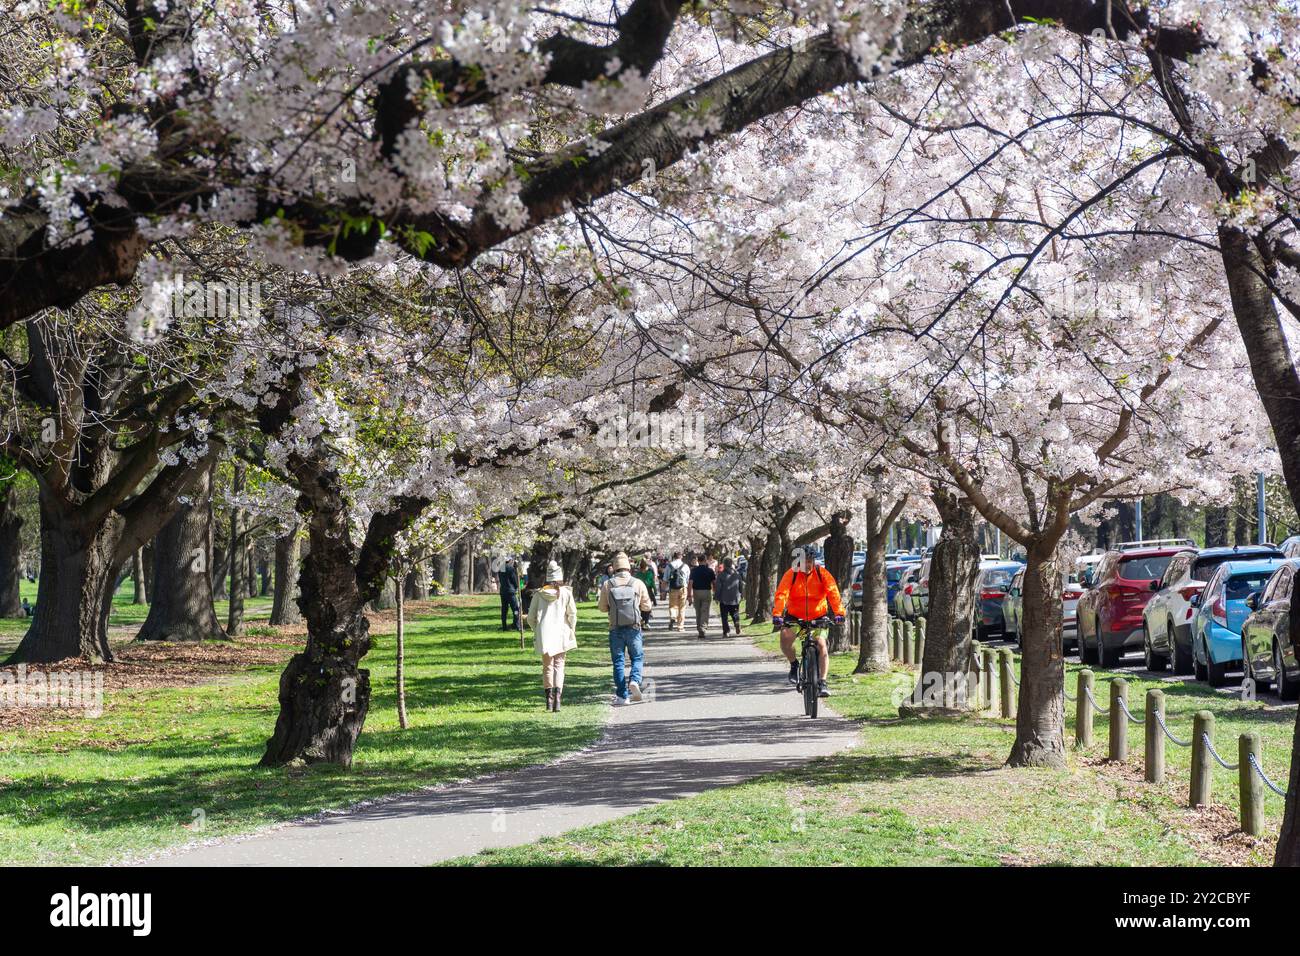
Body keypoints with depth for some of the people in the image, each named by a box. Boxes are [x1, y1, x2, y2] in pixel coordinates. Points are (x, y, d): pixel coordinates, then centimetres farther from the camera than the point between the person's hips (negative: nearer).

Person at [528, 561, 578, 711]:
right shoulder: (565, 593, -3)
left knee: (547, 666, 12)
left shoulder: (538, 594, 1)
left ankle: (549, 699, 10)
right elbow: (572, 614, -3)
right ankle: (557, 697, -16)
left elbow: (531, 617, 4)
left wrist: (536, 630, 20)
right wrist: (572, 631, 10)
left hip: (543, 634, 1)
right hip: (561, 634, -1)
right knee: (559, 665, 2)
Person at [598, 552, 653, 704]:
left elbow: (602, 607, 5)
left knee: (618, 661, 7)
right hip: (633, 628, 0)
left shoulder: (607, 585, -4)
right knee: (637, 657, 13)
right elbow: (647, 606, 4)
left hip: (615, 629, 1)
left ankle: (623, 695, 6)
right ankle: (634, 680, -13)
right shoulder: (638, 583, -4)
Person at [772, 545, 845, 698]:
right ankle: (794, 664, 8)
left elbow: (833, 592, -22)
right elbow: (781, 594, -24)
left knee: (821, 644, -17)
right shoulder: (791, 575, -13)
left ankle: (822, 683, -11)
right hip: (795, 615, 0)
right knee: (785, 638, -23)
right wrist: (777, 614, -39)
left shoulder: (822, 573, -12)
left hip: (818, 615, 0)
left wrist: (839, 613, -36)